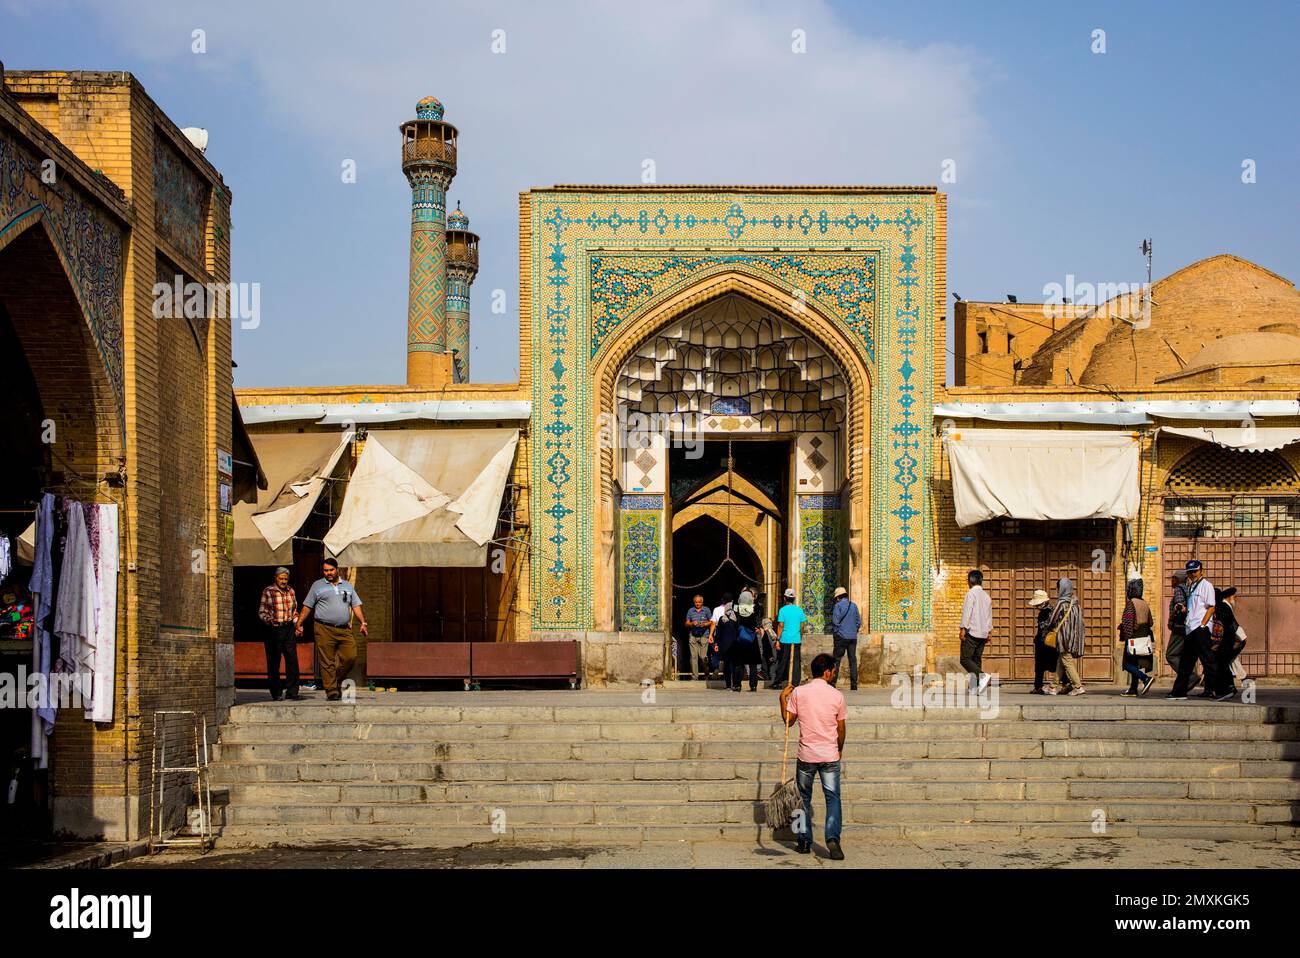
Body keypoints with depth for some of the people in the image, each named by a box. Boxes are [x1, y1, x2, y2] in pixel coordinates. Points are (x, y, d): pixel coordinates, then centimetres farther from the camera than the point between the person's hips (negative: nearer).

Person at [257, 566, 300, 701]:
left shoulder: (291, 591, 13)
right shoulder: (268, 591, 0)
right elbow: (262, 612, 0)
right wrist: (268, 620, -19)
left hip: (288, 629, 3)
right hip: (273, 629, -3)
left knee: (292, 660, -6)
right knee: (273, 663, 1)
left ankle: (292, 691, -2)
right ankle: (275, 694, 9)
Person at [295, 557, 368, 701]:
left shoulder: (348, 586, 18)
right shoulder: (317, 585, 9)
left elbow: (356, 606, 16)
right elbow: (307, 607, 10)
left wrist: (363, 623, 3)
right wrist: (299, 624, 3)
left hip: (344, 630, 3)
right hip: (325, 630, -3)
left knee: (351, 657, -8)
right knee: (327, 662, -6)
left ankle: (337, 681, 13)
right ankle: (331, 690, -4)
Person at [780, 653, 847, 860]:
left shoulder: (798, 693, -4)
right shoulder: (837, 695, -4)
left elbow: (788, 721, 5)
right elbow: (841, 728, 3)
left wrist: (783, 698, 16)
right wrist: (840, 750, 19)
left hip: (806, 755, 1)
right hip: (830, 755, -1)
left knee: (804, 798, 15)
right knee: (833, 798, 2)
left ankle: (804, 841, 16)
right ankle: (833, 838, -16)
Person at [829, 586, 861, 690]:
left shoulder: (838, 605, -6)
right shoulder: (854, 605, 9)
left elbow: (835, 621, -11)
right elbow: (859, 622, 9)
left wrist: (834, 633, 1)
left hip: (841, 636, -4)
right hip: (853, 637, 4)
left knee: (837, 659, 1)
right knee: (853, 660, 6)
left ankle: (832, 682, -3)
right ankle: (854, 684, 3)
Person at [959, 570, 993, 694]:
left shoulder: (971, 593, -8)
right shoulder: (987, 596, 15)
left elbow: (967, 612, -15)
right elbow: (989, 616, 20)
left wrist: (963, 629, -15)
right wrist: (988, 632, 24)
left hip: (972, 632, -7)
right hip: (983, 633, 7)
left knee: (965, 659, -7)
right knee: (977, 660, 10)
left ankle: (982, 676, -25)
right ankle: (974, 687, 5)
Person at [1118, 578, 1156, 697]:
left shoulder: (1131, 603, -12)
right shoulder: (1145, 604, 12)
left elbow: (1128, 622, -18)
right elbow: (1150, 623, 16)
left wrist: (1124, 638, -14)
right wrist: (1152, 641, 23)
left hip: (1134, 638, -8)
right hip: (1144, 637, 8)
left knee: (1127, 664, -5)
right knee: (1135, 664, 12)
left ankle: (1146, 678, -19)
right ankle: (1133, 689, 12)